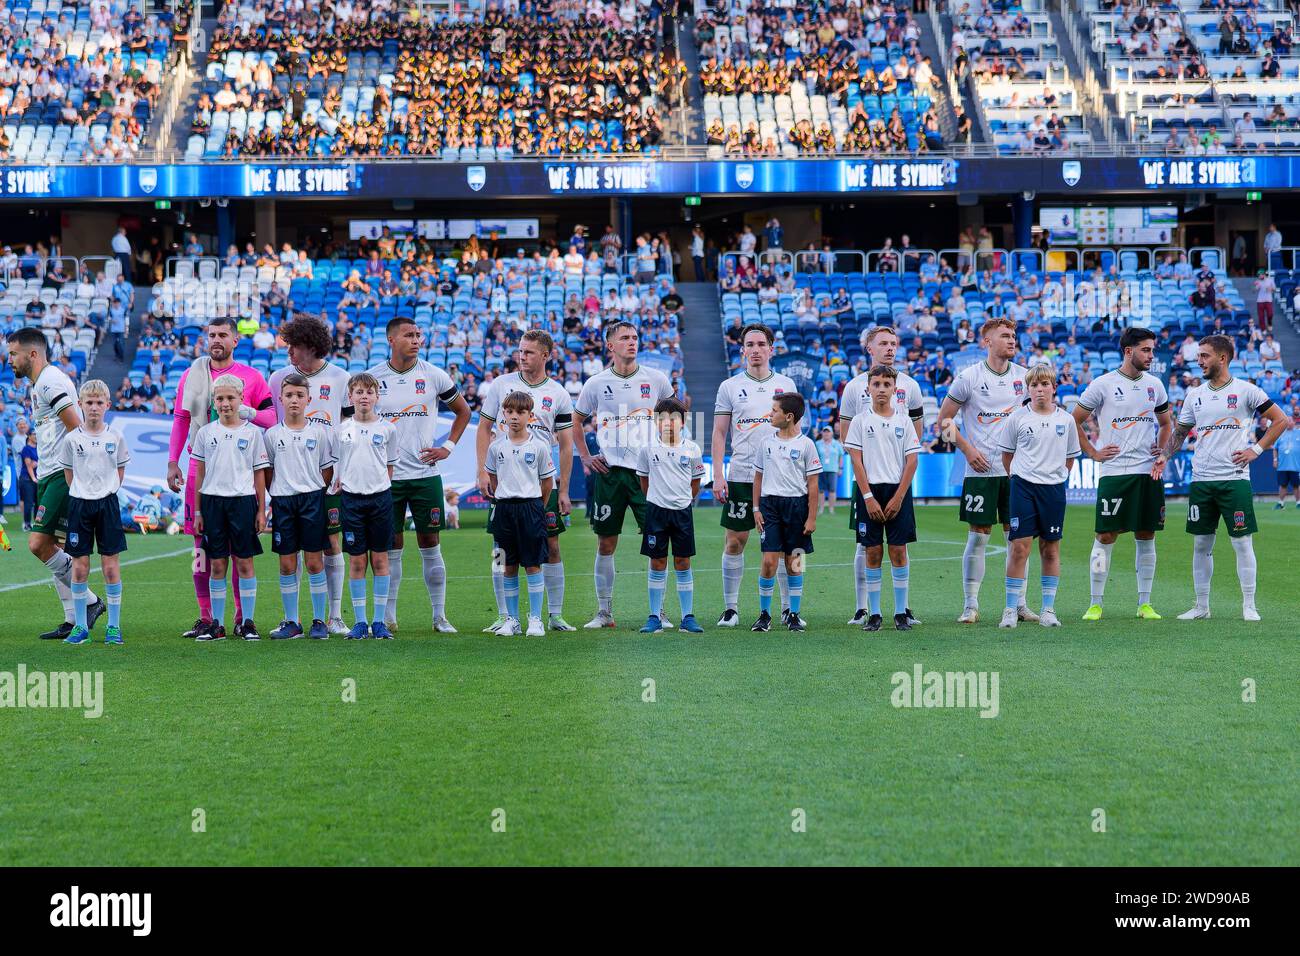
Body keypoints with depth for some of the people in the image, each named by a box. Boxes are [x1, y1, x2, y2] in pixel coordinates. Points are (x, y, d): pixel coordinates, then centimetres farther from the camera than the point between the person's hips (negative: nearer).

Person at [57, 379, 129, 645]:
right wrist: (82, 494, 3)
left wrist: (106, 492, 4)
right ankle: (80, 626, 9)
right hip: (79, 504, 0)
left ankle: (114, 627, 5)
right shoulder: (72, 439, -1)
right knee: (79, 567, 2)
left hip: (107, 503, 0)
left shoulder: (115, 437, 1)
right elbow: (68, 474, 9)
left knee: (111, 566, -1)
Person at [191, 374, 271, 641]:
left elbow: (259, 473, 4)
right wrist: (197, 512, 6)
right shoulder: (205, 432, 6)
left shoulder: (252, 432, 3)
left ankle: (247, 623, 6)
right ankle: (217, 624, 8)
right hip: (212, 501, 1)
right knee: (217, 564, 4)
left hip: (243, 500, -1)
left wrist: (261, 511, 1)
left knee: (244, 563, 0)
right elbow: (199, 473, 9)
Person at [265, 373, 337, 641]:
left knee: (315, 562, -1)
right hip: (282, 501, 1)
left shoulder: (320, 432, 2)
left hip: (312, 498, -1)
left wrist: (315, 493, -3)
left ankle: (319, 621, 5)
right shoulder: (272, 434, 5)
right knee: (287, 565, 3)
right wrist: (278, 495, 1)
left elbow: (327, 470, 6)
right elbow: (267, 472, 10)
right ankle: (292, 622, 10)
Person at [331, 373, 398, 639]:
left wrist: (378, 483, 0)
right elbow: (333, 466, 13)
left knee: (380, 559, 2)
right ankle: (360, 622, 7)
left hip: (380, 497, 0)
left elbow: (391, 465, 9)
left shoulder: (387, 429, 2)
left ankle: (379, 621, 7)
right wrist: (337, 483, 0)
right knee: (356, 561, 2)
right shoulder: (342, 430, 4)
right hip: (351, 498, 0)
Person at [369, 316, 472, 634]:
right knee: (391, 548, 4)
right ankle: (388, 616, 10)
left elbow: (463, 411, 15)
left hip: (425, 474, 0)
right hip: (386, 475, 0)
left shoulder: (434, 376, 2)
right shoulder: (373, 378, 1)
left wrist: (448, 447, 5)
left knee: (430, 545, 3)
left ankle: (440, 616, 9)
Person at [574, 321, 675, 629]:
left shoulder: (656, 379, 3)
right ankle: (604, 612, 11)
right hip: (609, 471, 0)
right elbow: (576, 420, 16)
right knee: (606, 543, 3)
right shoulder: (597, 383, 2)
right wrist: (585, 457, 7)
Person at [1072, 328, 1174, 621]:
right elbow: (1074, 421, 2)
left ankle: (1145, 603, 13)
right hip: (1114, 472, -4)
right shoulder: (1103, 385, -3)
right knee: (1106, 537, -4)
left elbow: (1165, 423, 26)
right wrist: (1093, 453, -3)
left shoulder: (1155, 385, 11)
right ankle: (1095, 604, 2)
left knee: (1146, 537, 6)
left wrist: (1161, 450, 10)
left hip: (1149, 472, 4)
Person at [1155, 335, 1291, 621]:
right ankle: (1201, 606, 15)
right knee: (1201, 544, 7)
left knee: (1242, 542, -2)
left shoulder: (1245, 391, -3)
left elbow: (1281, 420, 1)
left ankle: (1248, 606, 5)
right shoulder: (1195, 394, 11)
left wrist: (1256, 449, -6)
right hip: (1201, 480, 5)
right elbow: (1179, 432, 18)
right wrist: (1164, 455, 1)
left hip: (1234, 478, -5)